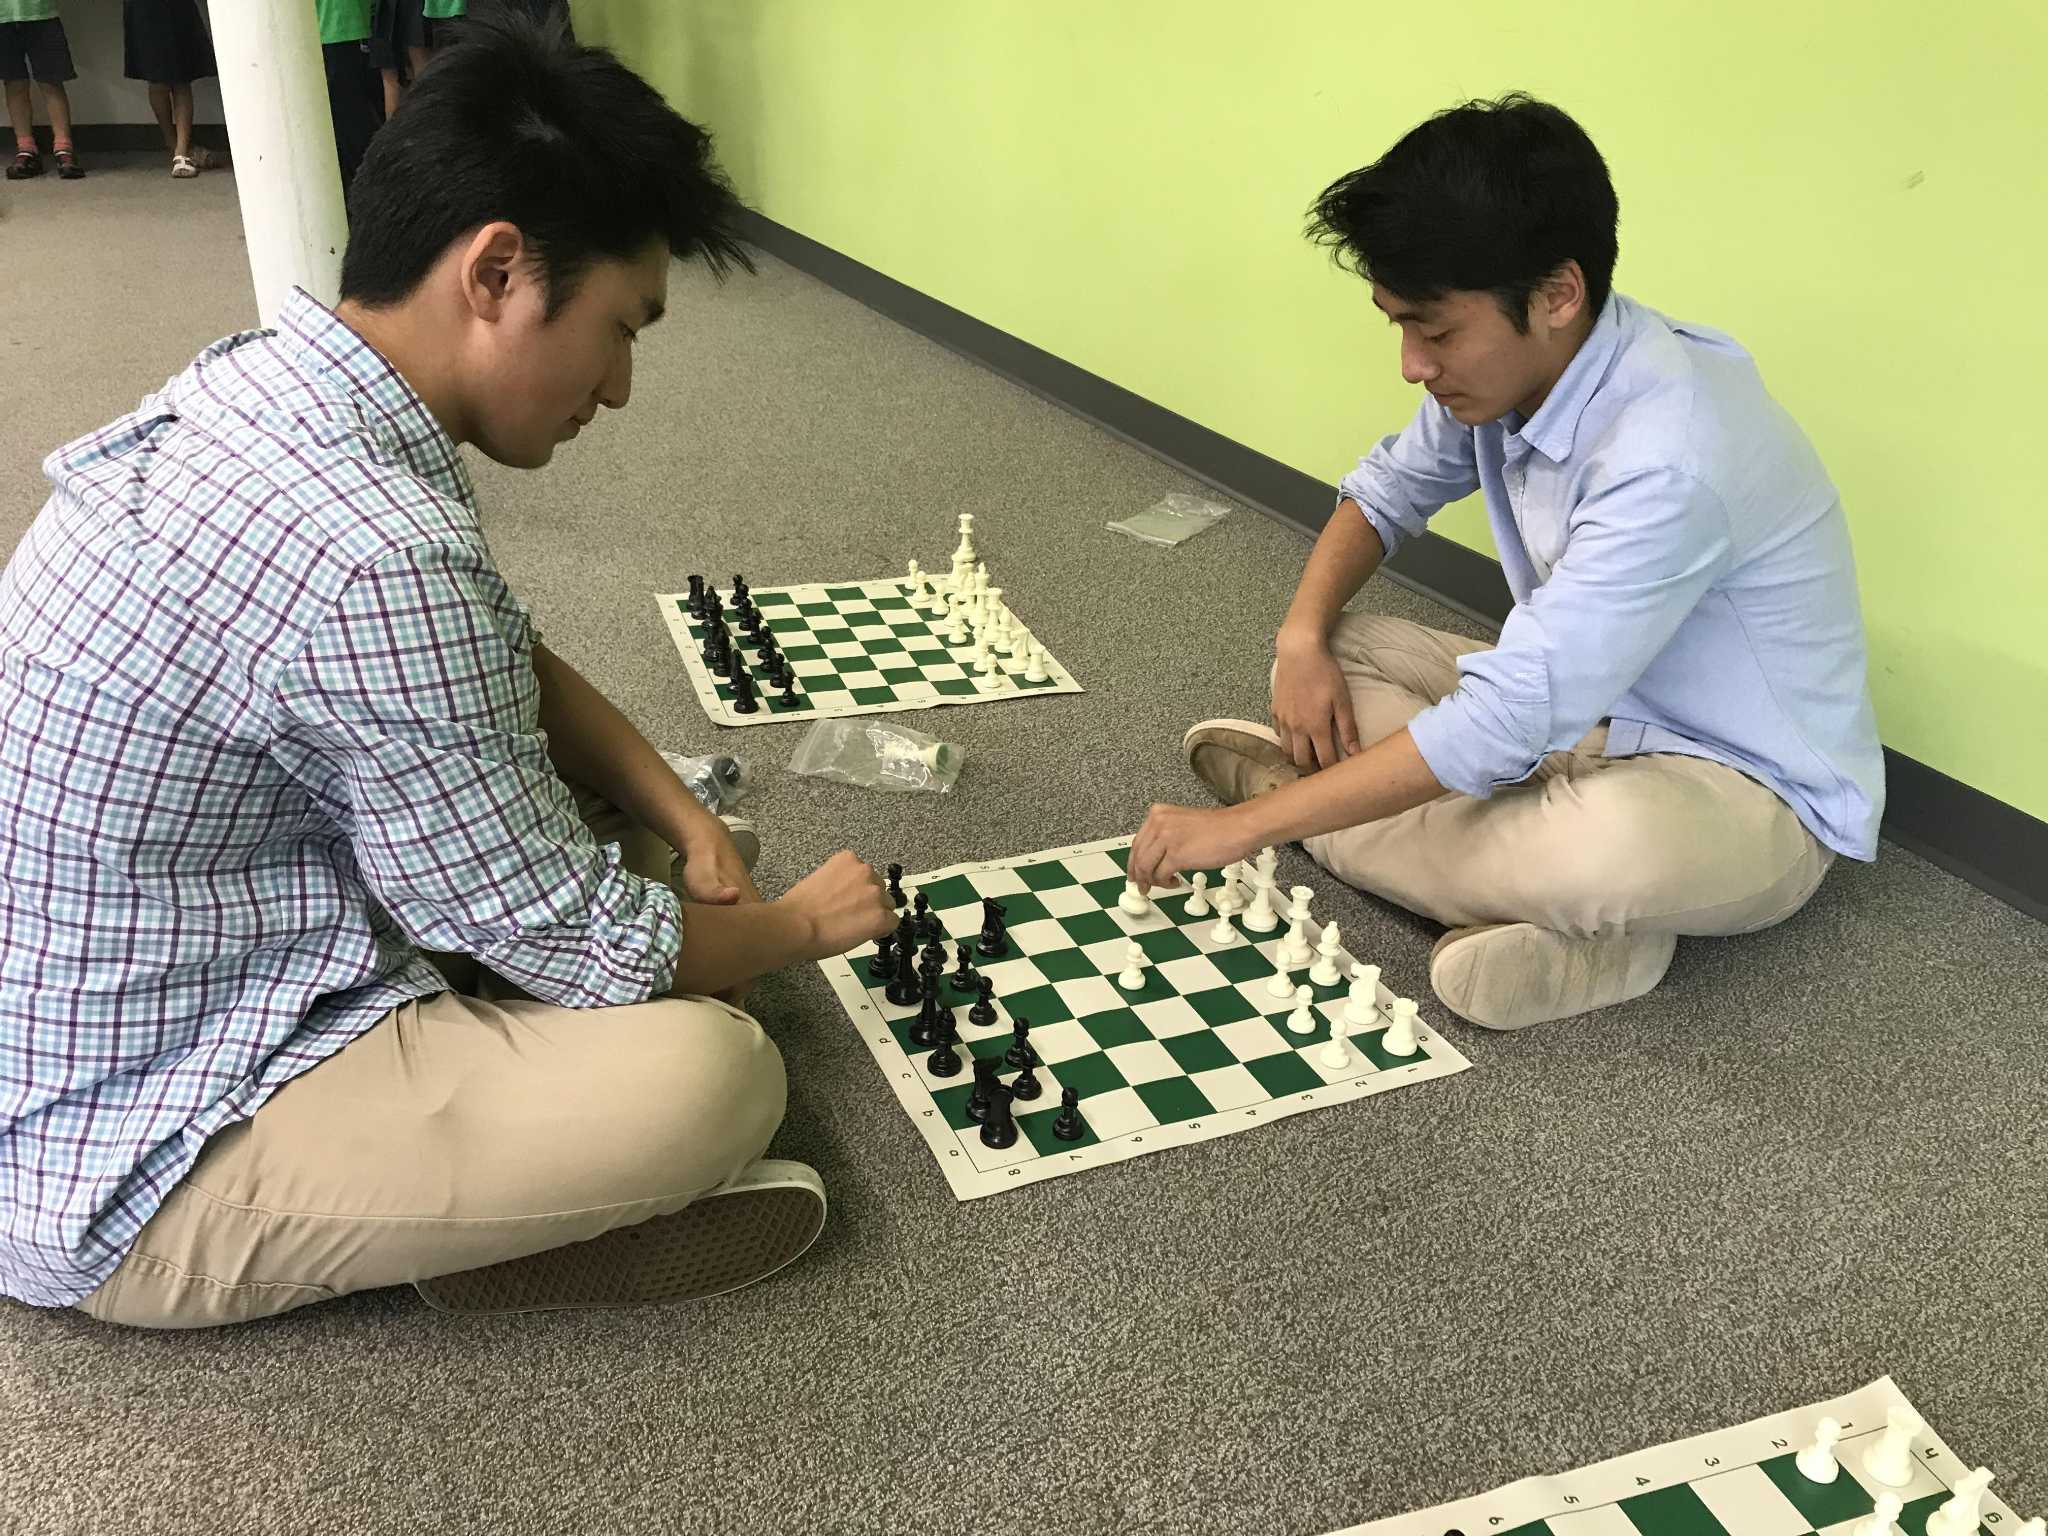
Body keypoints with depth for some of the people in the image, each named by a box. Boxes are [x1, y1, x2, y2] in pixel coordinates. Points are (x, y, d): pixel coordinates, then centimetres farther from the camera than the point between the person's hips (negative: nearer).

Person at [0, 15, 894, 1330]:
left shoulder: (264, 386, -4)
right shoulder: (376, 559, -33)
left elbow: (503, 663, 10)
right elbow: (570, 940, -21)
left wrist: (681, 816, 0)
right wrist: (798, 926, -3)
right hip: (118, 1172, -9)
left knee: (598, 803, 12)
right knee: (711, 1077, -25)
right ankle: (467, 1241, 1)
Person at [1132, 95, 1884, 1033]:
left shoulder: (1667, 459, -33)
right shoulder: (1510, 367, -8)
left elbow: (1502, 727, -35)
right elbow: (1388, 490, 11)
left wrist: (1244, 825, -30)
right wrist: (1303, 637, -9)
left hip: (1750, 795, -8)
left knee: (1611, 848, -43)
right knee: (1329, 653, -1)